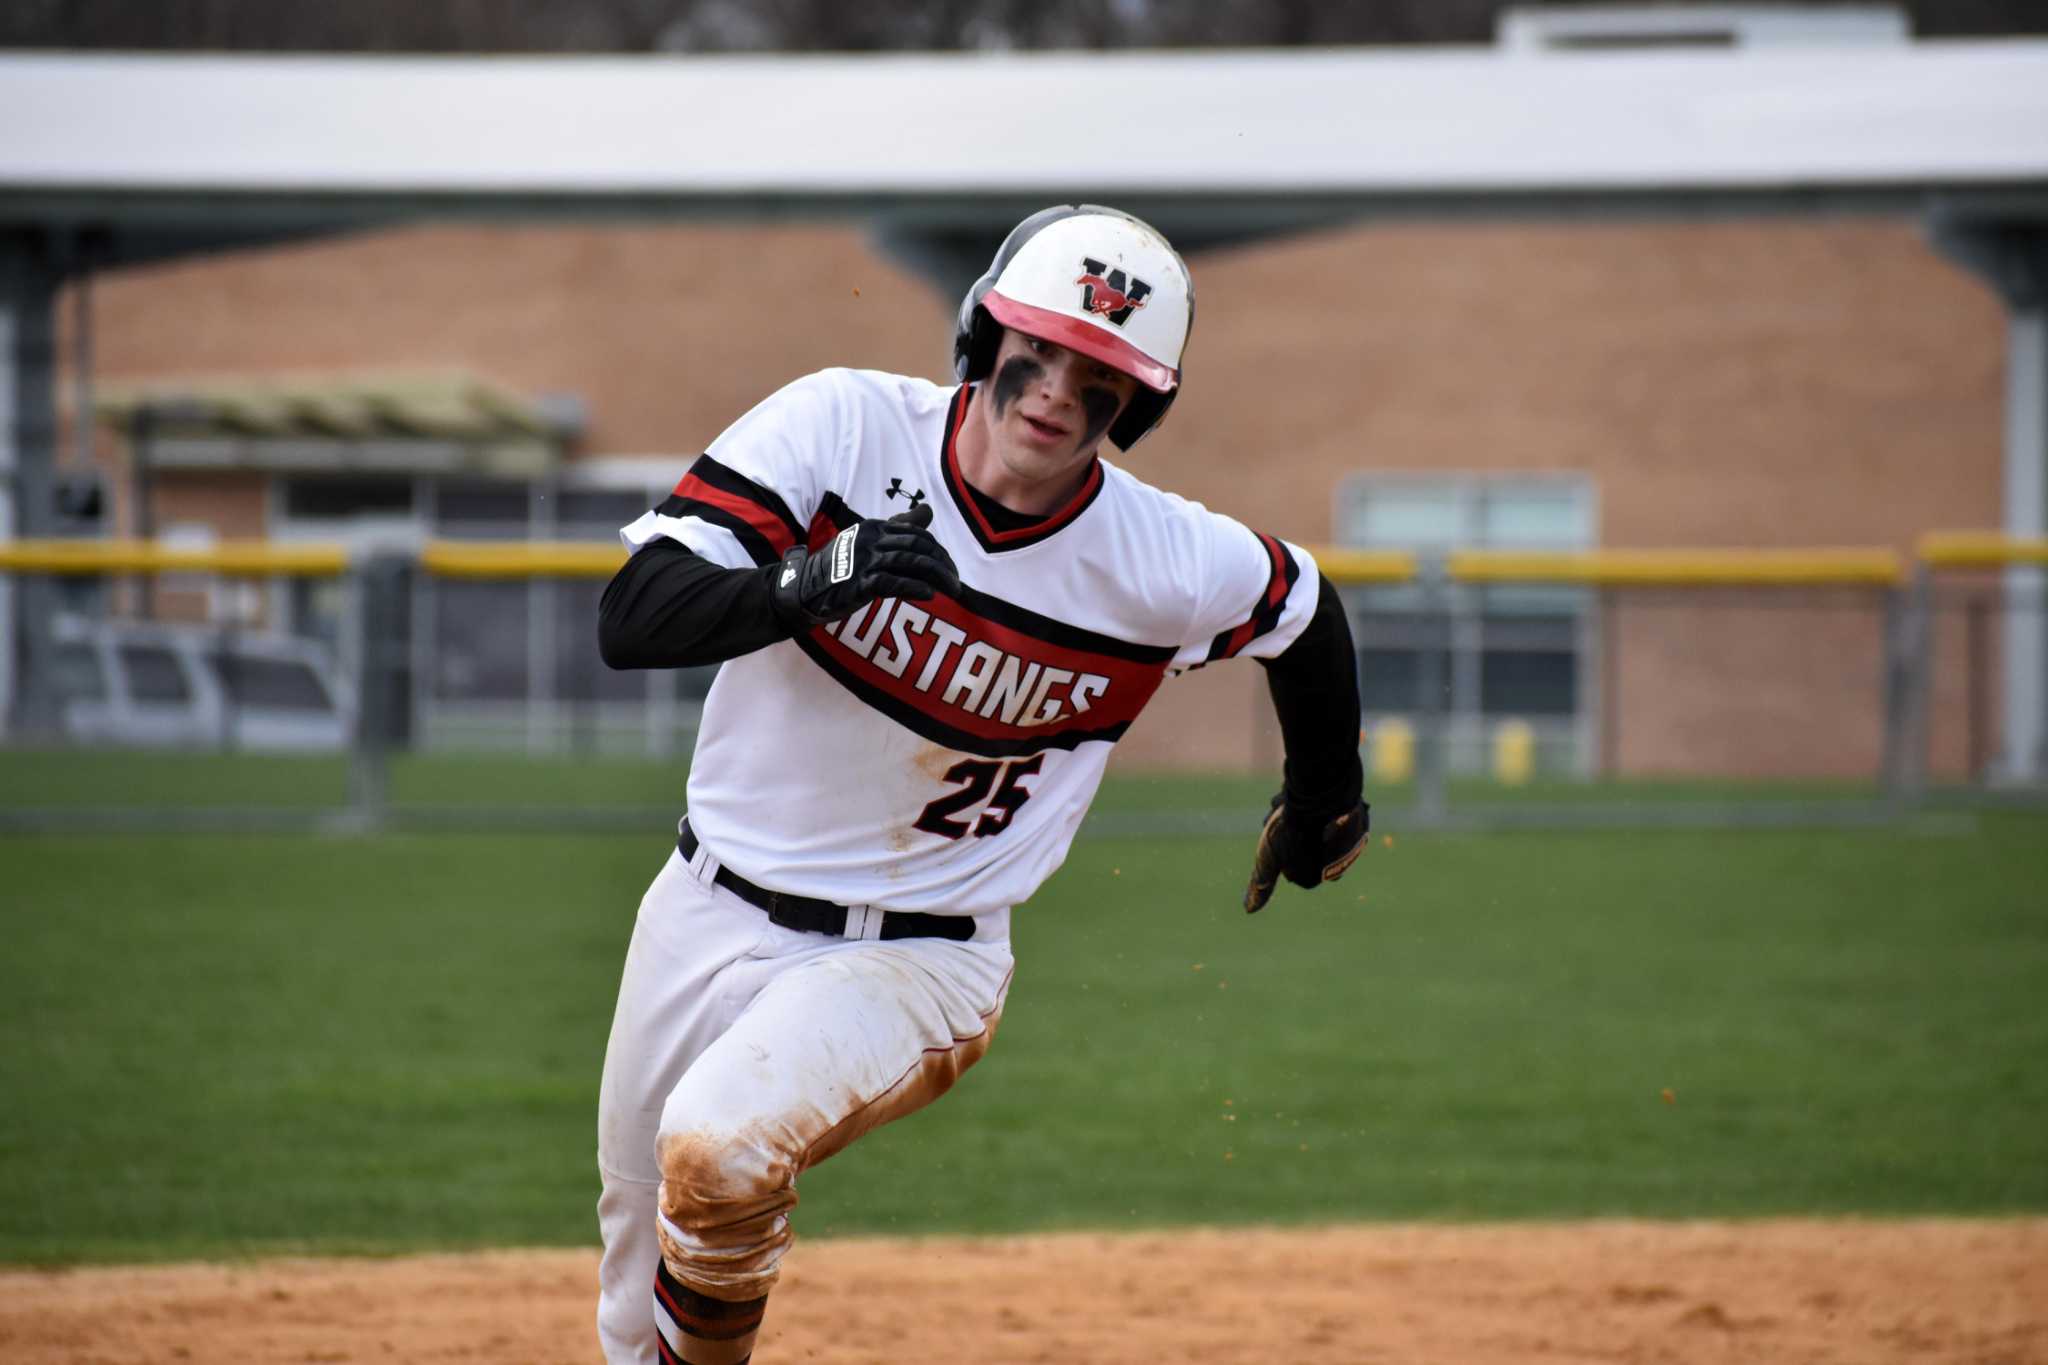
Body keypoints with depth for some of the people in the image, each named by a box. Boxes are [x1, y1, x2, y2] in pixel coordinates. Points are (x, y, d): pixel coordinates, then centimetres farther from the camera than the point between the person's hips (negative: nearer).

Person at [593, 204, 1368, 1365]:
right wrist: (807, 583, -40)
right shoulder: (845, 425, -16)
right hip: (709, 912, 3)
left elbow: (1306, 612, 9)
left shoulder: (1168, 564, -15)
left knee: (719, 1151, -30)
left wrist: (1324, 794, 25)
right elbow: (634, 618, -22)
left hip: (913, 959, -3)